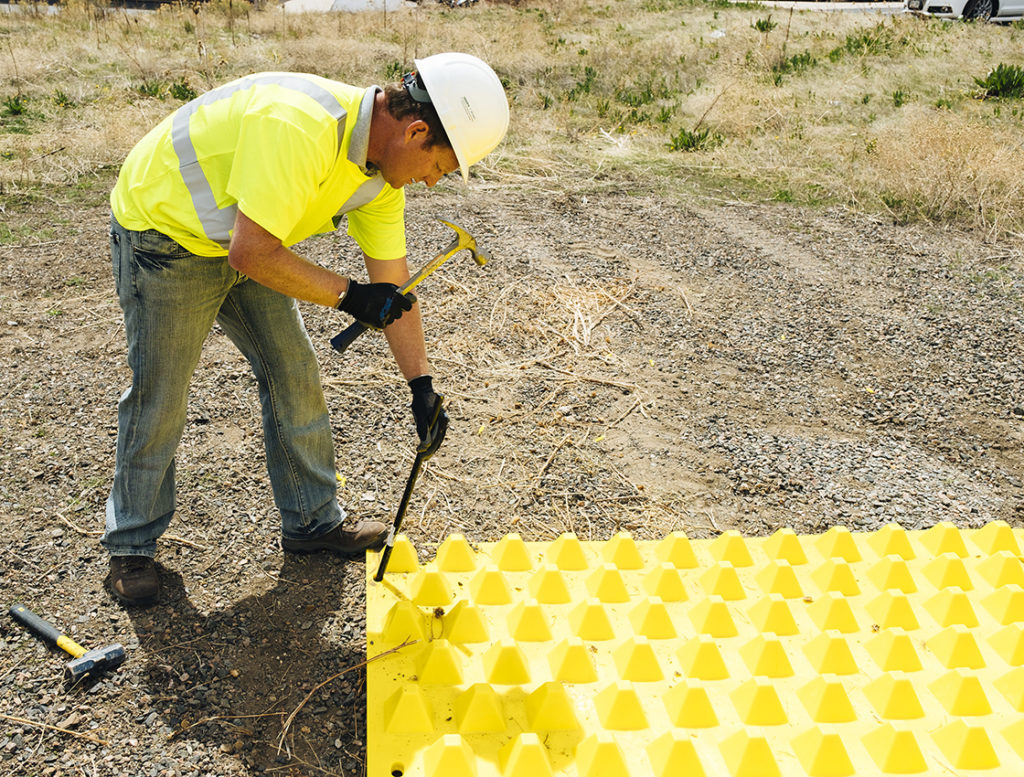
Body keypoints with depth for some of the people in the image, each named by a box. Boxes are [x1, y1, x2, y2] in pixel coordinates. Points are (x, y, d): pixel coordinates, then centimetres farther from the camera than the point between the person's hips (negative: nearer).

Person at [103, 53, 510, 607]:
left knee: (294, 373, 6)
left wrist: (421, 383, -3)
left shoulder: (382, 169, -8)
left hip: (245, 245, 8)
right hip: (161, 234, -7)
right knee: (158, 396, 0)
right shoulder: (299, 126, -37)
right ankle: (131, 544, 20)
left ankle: (313, 520, 22)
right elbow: (251, 253, -37)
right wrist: (347, 294, -28)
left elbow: (393, 285, -2)